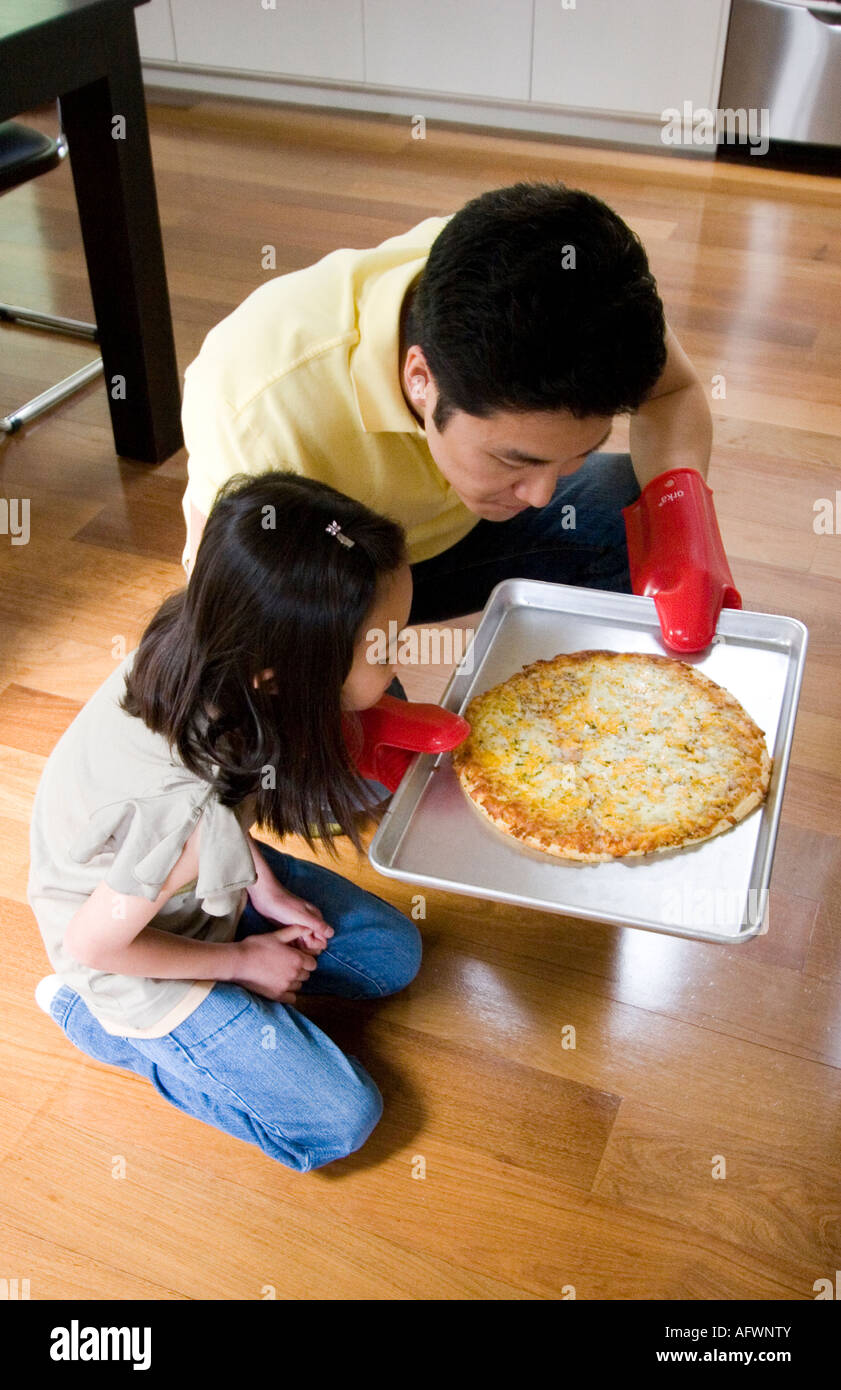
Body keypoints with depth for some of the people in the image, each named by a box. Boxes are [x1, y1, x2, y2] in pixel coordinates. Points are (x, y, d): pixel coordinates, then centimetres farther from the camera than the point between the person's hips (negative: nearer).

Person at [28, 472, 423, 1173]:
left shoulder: (195, 649, -25)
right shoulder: (187, 821, -44)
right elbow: (93, 944, -24)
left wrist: (267, 888, -4)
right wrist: (243, 959, -11)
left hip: (212, 885, 7)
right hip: (140, 954, -7)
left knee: (394, 953, 11)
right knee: (342, 1122, 3)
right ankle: (90, 1018, 8)